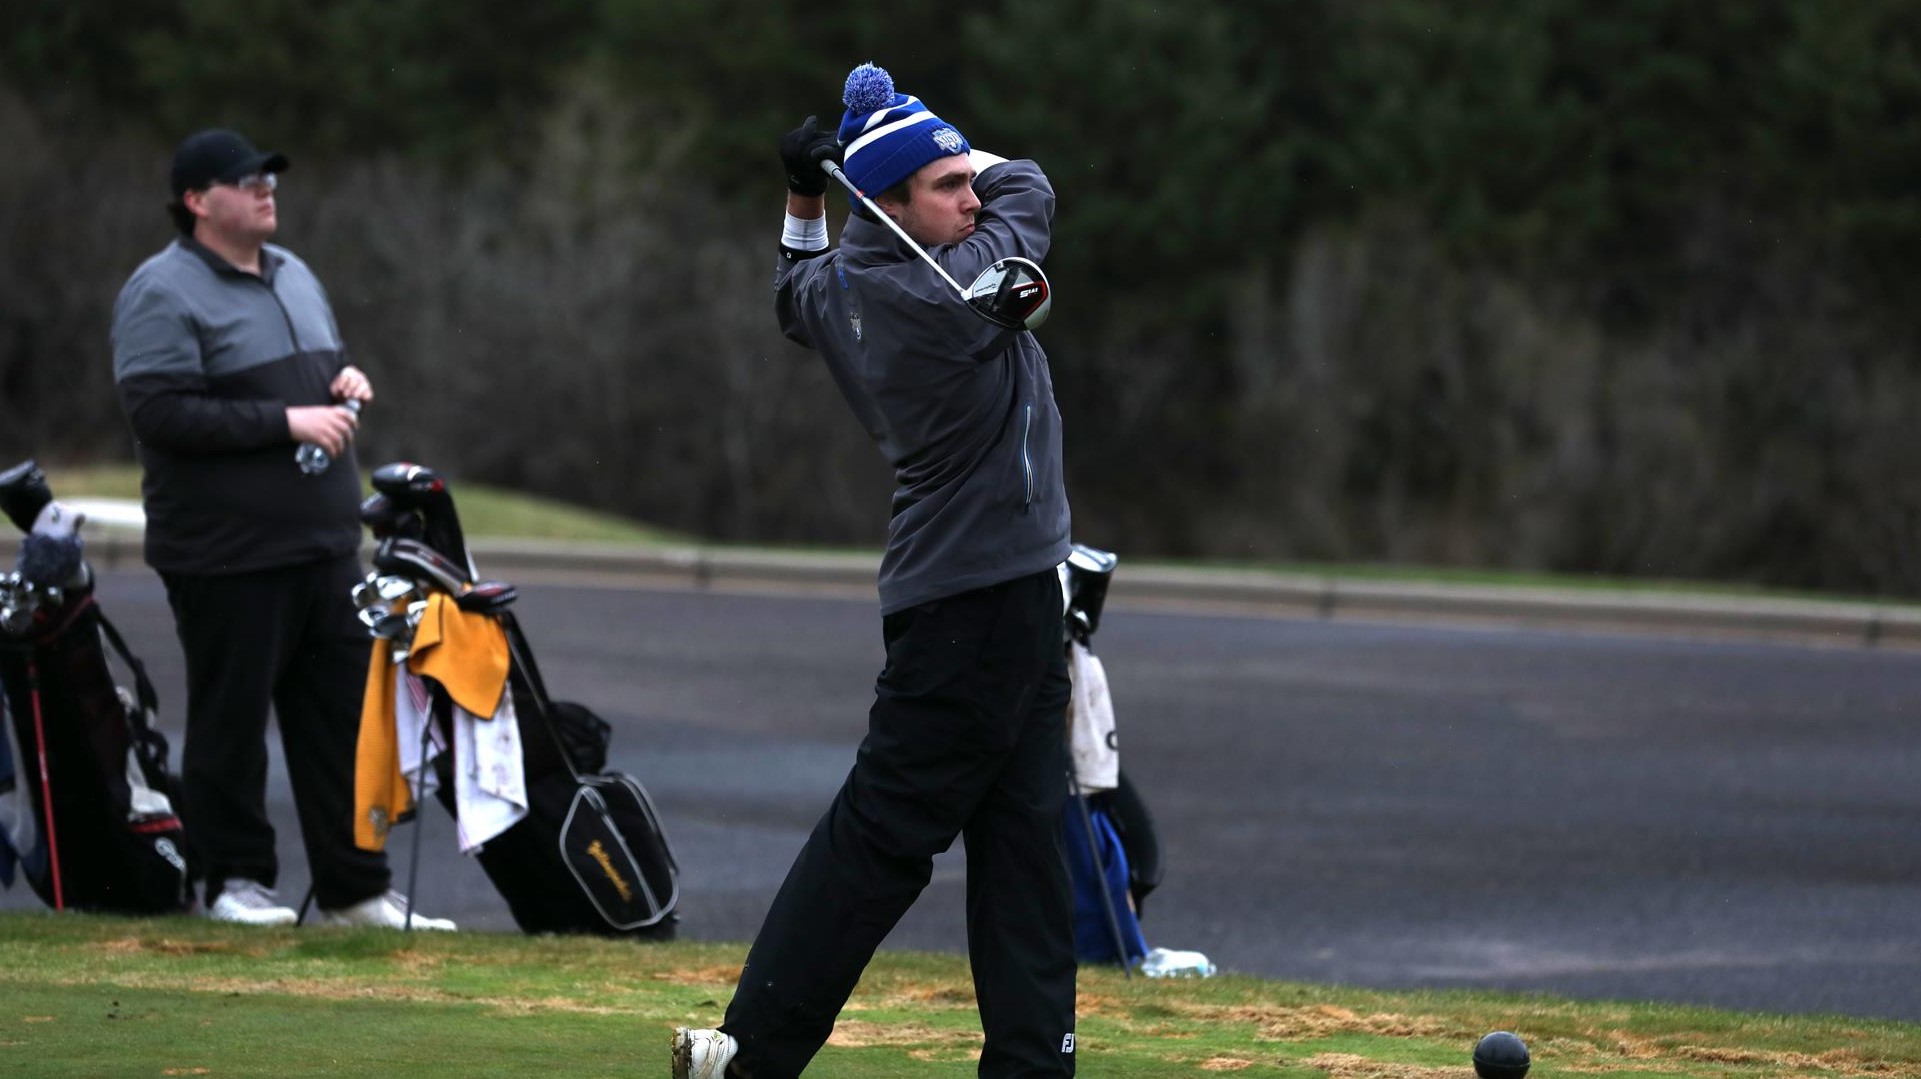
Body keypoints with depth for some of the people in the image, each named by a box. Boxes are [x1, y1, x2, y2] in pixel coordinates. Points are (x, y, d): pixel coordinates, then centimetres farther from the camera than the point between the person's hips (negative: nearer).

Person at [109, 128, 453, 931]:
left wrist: (344, 380, 6)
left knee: (343, 717, 7)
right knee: (231, 722, 1)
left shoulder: (292, 275, 16)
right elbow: (158, 412, -20)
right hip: (227, 556, -8)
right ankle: (236, 882, 11)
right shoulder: (164, 293, -11)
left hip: (325, 546, 8)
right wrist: (287, 421, -21)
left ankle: (355, 889, 13)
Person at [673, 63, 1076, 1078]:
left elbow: (797, 297, 31)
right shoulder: (947, 293, -20)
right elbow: (1030, 189, -4)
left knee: (1023, 836, 11)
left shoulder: (841, 293, 4)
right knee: (881, 833, -5)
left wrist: (805, 199, 18)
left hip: (1005, 606, 9)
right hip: (981, 603, -9)